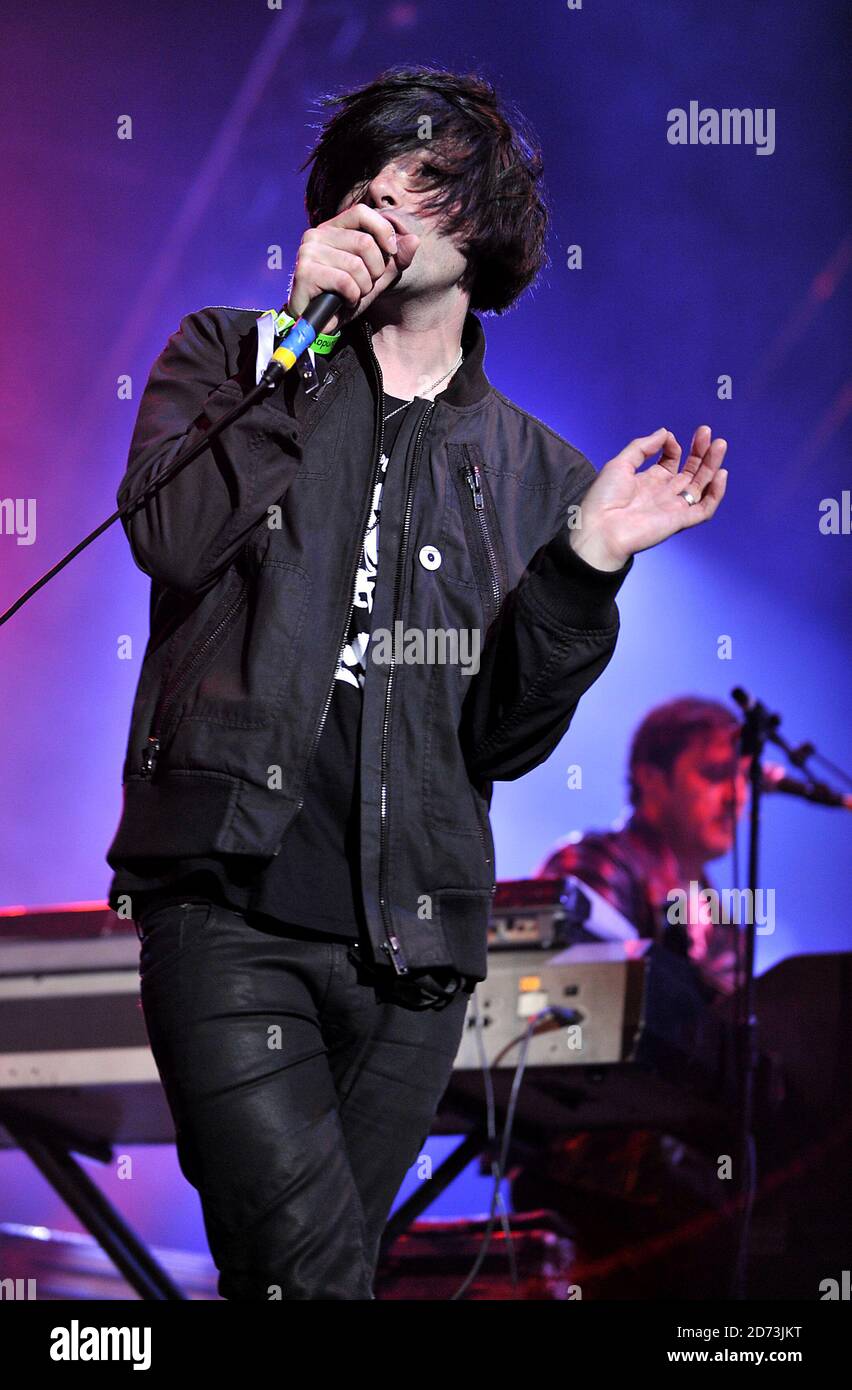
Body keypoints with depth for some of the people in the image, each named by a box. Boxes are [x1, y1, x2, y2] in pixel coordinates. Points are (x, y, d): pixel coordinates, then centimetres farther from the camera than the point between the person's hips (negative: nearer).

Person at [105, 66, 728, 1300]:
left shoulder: (535, 475, 11)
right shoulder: (232, 359, 8)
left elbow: (502, 739, 4)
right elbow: (172, 540, -12)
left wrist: (587, 562, -9)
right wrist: (301, 340, -10)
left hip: (411, 938, 3)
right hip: (229, 907, -3)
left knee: (327, 1268, 11)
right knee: (312, 1272, -20)